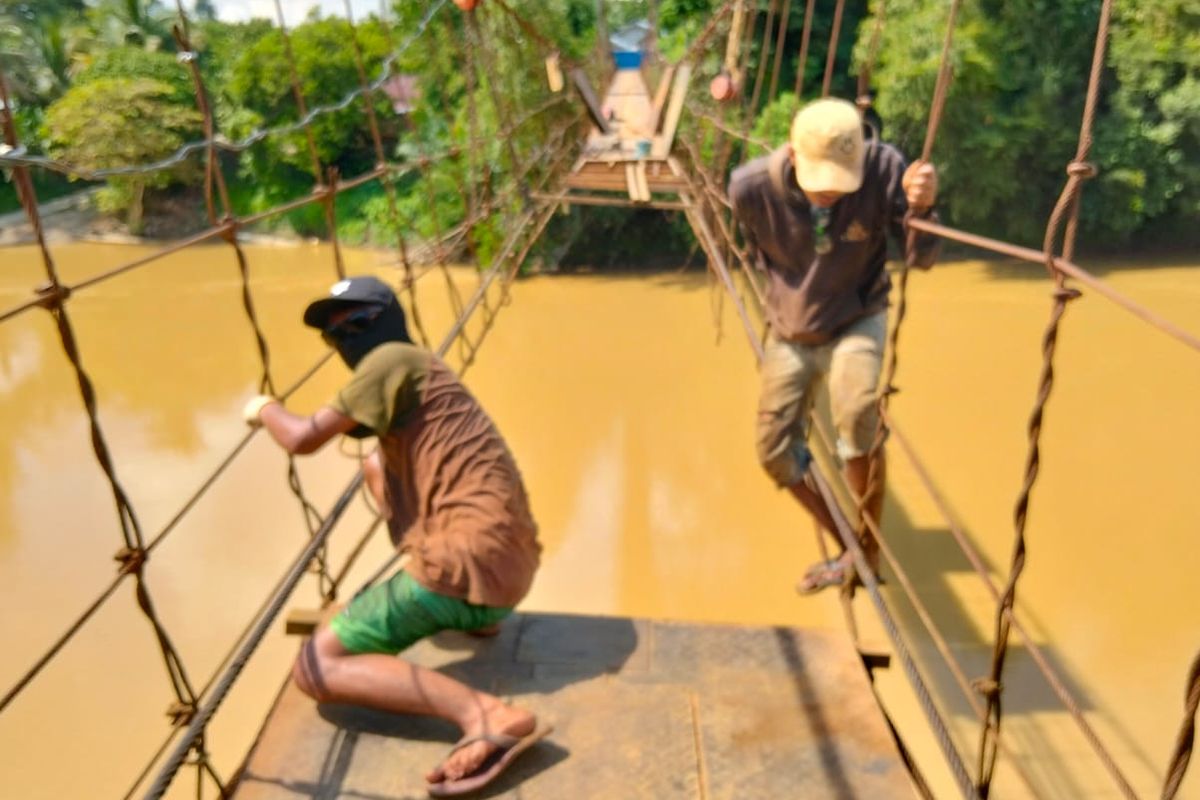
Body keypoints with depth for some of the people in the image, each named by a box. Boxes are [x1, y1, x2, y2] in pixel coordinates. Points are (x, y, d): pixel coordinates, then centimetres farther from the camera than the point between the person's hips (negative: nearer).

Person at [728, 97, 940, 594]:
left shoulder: (882, 168, -24)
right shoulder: (751, 187, -22)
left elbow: (921, 260, -20)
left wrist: (920, 209, -38)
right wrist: (789, 299, 4)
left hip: (856, 319, -3)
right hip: (791, 331, 3)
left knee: (859, 415, -31)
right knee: (776, 453, 3)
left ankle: (868, 553, -9)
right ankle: (847, 548, 25)